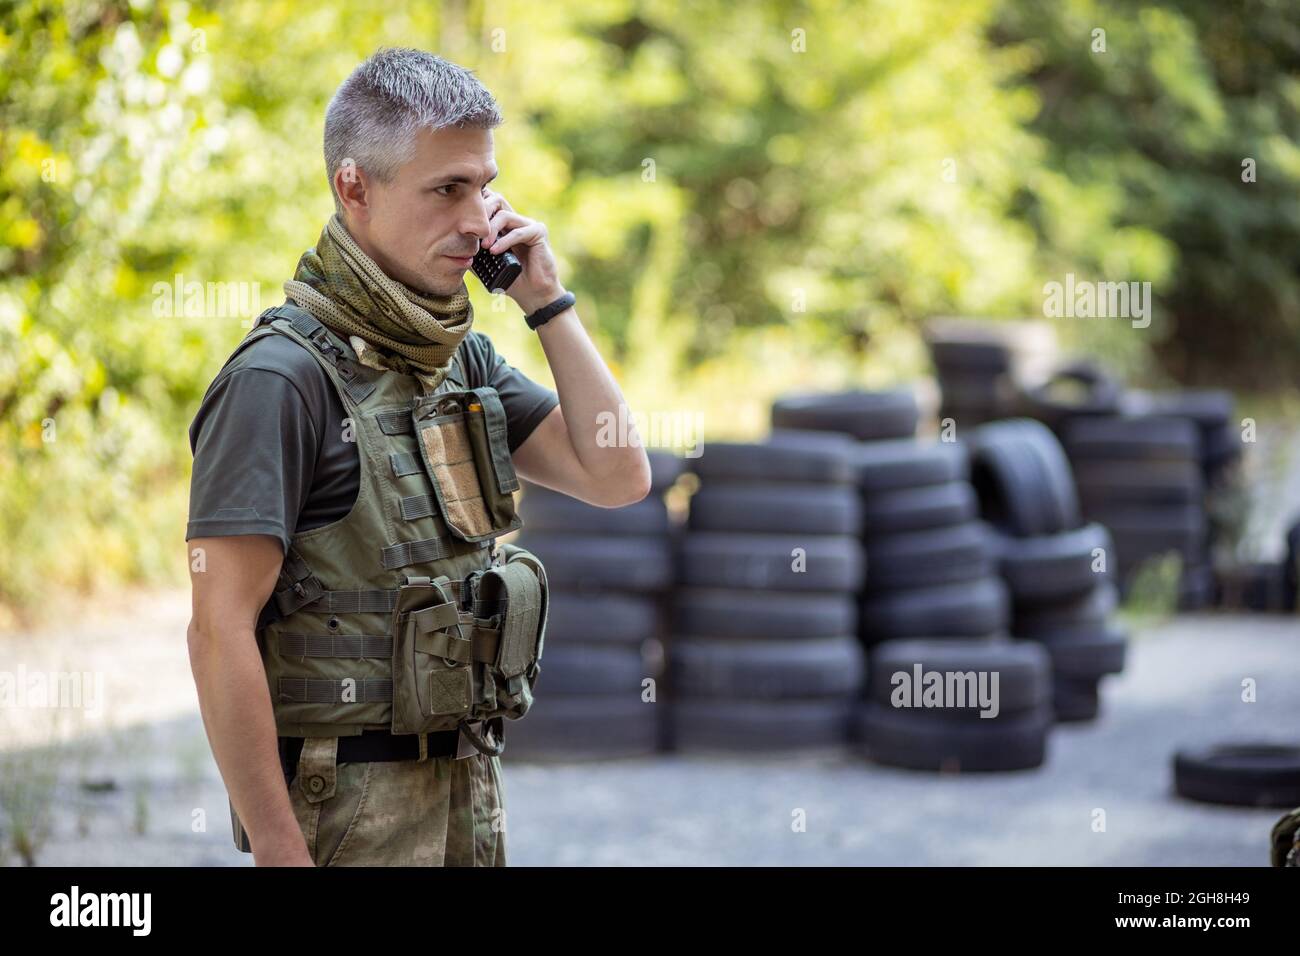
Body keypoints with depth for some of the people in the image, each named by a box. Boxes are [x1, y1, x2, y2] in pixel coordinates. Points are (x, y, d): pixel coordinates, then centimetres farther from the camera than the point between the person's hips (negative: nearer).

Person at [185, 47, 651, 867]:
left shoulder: (464, 357, 9)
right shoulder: (283, 376, -16)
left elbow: (618, 478, 6)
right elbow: (220, 631, -19)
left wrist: (549, 301, 0)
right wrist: (280, 853, -21)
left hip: (473, 789, 8)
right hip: (349, 809, -8)